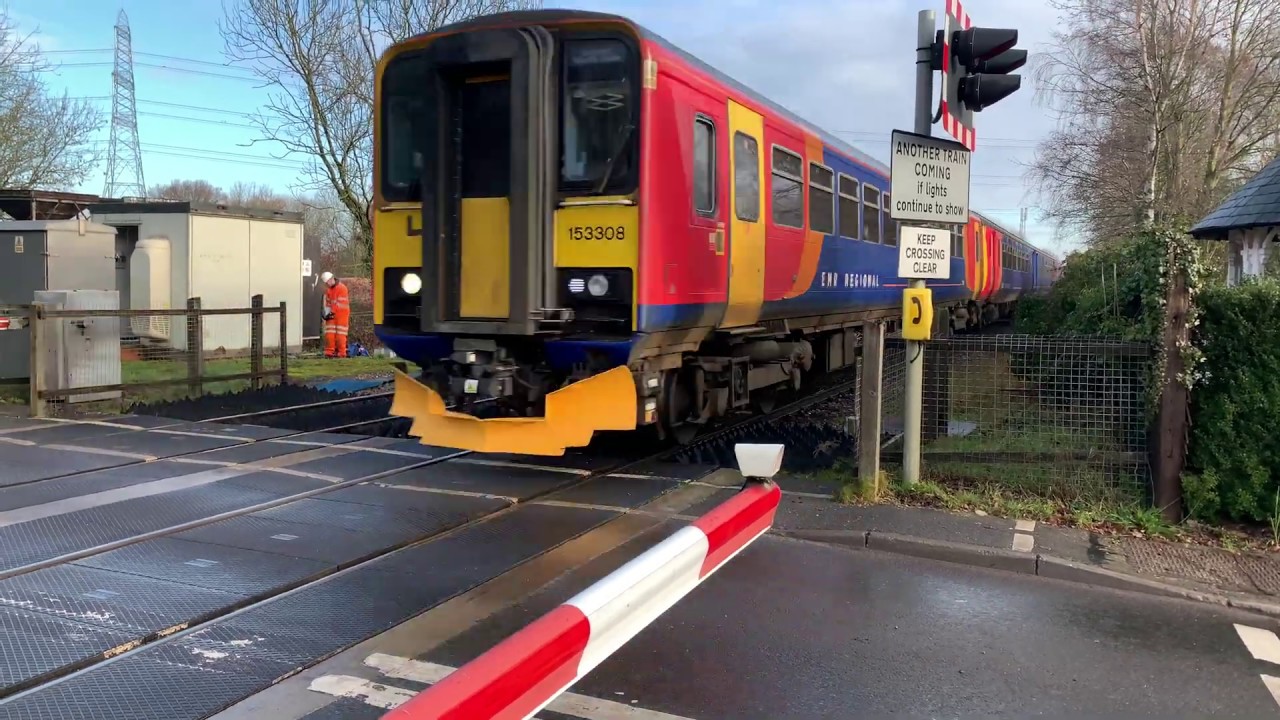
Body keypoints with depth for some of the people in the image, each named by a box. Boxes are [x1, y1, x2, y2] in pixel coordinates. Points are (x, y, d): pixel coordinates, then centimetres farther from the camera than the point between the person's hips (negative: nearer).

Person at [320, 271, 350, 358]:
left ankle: (341, 353, 0)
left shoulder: (342, 288, -13)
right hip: (332, 315, 6)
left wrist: (332, 312, -16)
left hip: (341, 314, -6)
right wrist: (327, 312, 0)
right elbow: (327, 302, 14)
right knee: (329, 334, 1)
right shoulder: (328, 289, 12)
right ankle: (329, 352, 6)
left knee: (340, 335, -5)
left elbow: (340, 303, -17)